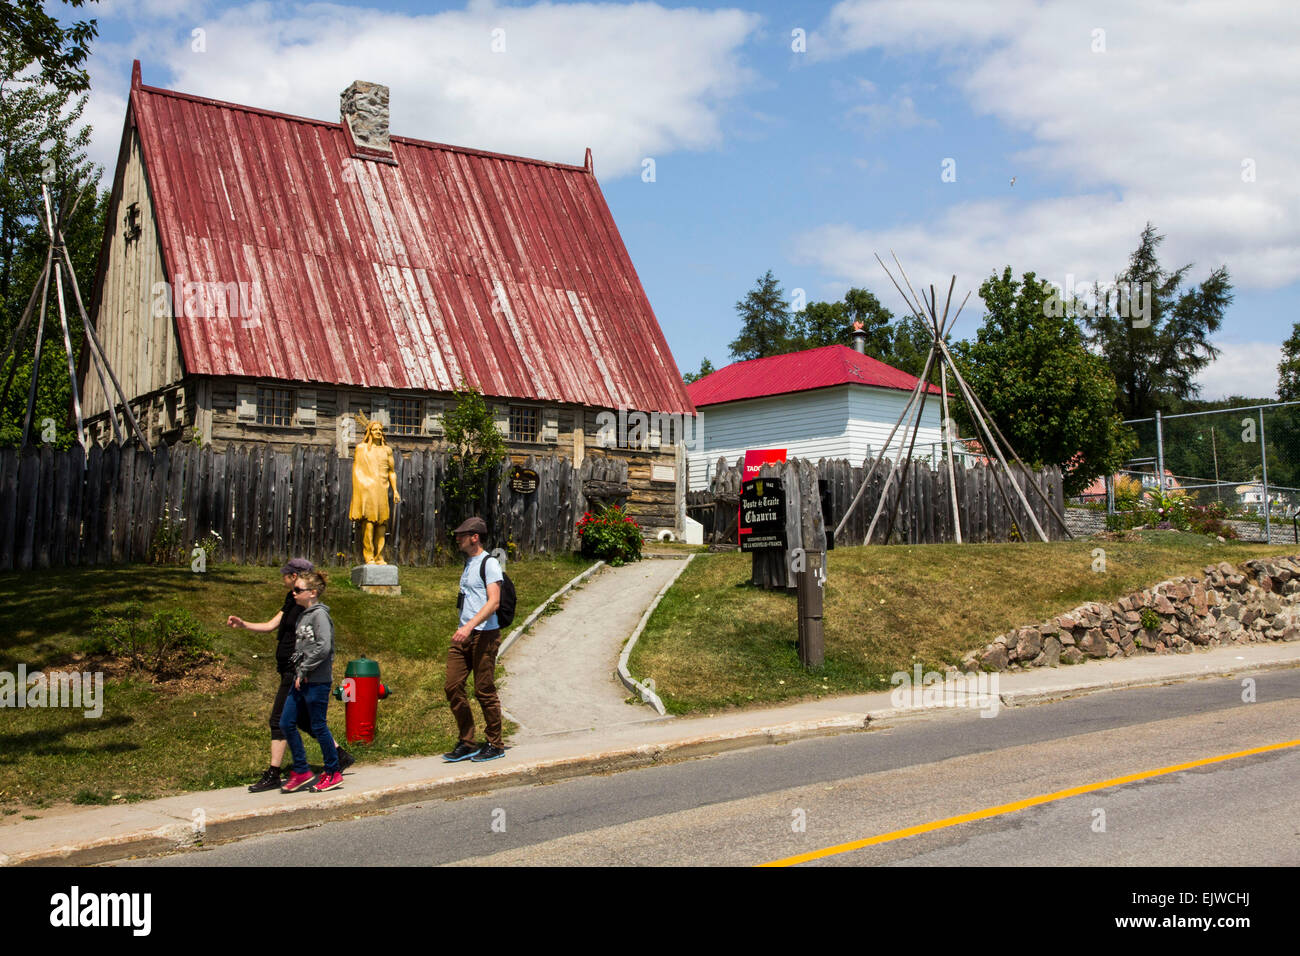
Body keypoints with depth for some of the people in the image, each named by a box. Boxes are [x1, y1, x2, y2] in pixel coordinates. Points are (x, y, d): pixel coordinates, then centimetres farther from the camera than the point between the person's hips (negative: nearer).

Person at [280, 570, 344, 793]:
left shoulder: (319, 614, -14)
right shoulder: (304, 615, 13)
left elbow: (324, 647, -24)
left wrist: (304, 670, -18)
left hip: (317, 682, -9)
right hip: (301, 680, 9)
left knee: (318, 727, 0)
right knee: (286, 723, 8)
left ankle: (333, 772, 15)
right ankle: (301, 771, 18)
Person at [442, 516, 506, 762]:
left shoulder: (489, 563, -8)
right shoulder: (468, 563, 19)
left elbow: (494, 602, -18)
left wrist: (469, 627, -27)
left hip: (484, 634, -8)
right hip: (464, 635, 9)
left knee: (484, 690, -3)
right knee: (453, 686, 3)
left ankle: (495, 745, 9)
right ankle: (467, 743, 12)